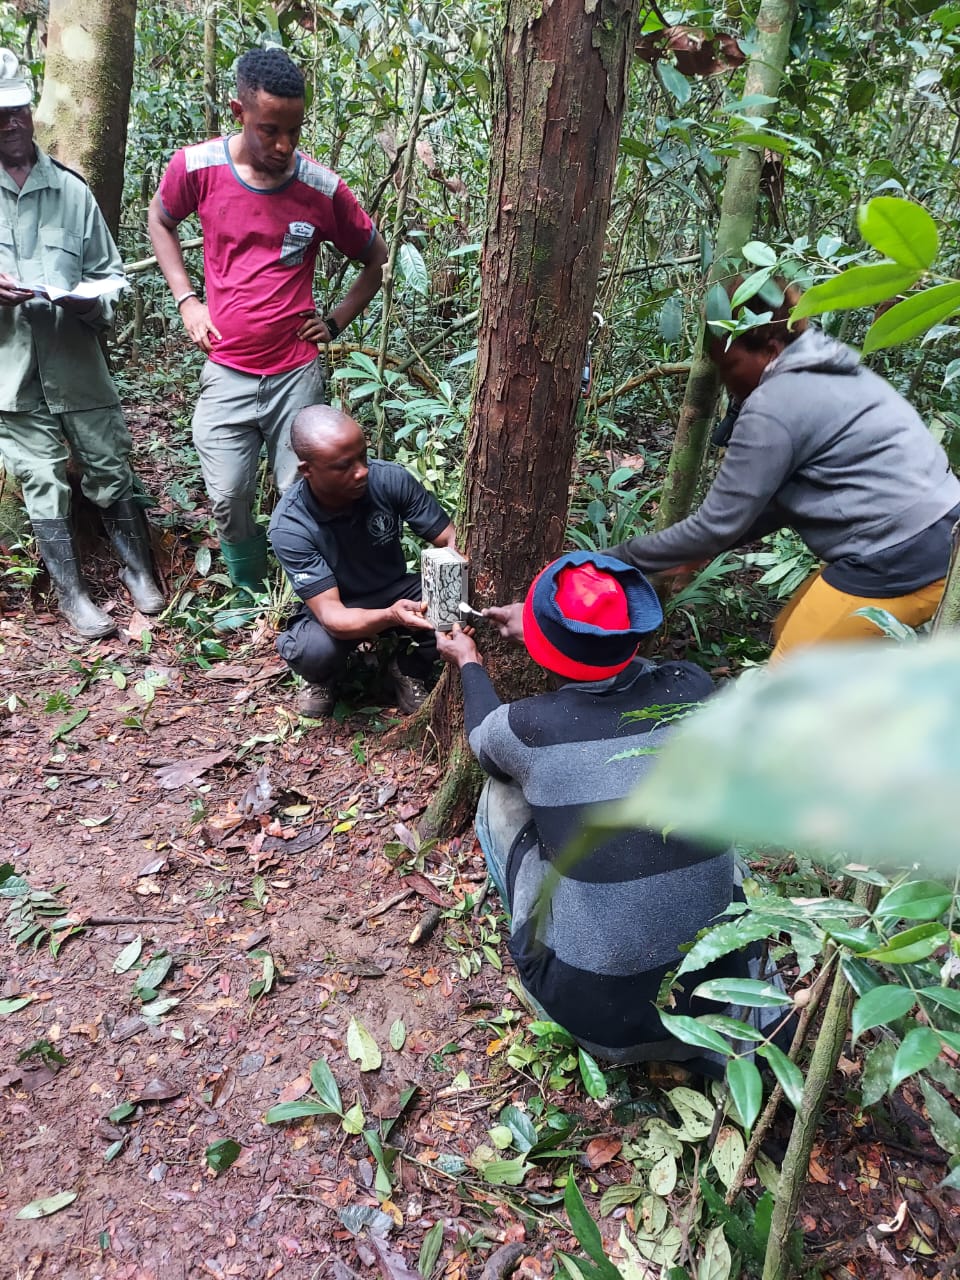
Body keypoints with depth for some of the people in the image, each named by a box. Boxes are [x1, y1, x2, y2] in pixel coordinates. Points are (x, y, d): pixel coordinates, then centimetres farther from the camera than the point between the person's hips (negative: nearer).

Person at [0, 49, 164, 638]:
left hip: (79, 364, 0)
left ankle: (139, 570, 28)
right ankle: (74, 595, 19)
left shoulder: (71, 188, 4)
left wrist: (97, 306, -12)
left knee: (112, 472, 8)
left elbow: (111, 270, 9)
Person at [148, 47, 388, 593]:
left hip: (296, 373, 0)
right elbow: (161, 222, 15)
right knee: (228, 499, -1)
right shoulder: (197, 167, -6)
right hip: (227, 372, 1)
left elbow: (377, 259, 9)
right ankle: (248, 594, 27)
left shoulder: (323, 188, -8)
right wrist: (187, 301, 4)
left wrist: (334, 323, 2)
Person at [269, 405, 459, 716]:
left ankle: (409, 669, 3)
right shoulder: (289, 526, -28)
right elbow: (329, 613, -33)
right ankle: (322, 678, 4)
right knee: (313, 649, -37)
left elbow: (449, 537, -14)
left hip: (396, 593, 3)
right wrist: (390, 617, -53)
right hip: (338, 611, -2)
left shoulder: (390, 479, -21)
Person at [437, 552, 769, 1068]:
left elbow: (485, 736, 12)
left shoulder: (531, 726, -15)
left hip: (596, 1011, -2)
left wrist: (469, 663, 31)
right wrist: (536, 627, 29)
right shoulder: (693, 691, -8)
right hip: (719, 981, 3)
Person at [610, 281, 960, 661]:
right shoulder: (824, 372, 15)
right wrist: (699, 551, 14)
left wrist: (625, 556, -1)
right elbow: (779, 500, 16)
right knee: (790, 634, 20)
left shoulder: (774, 406, -16)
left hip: (900, 561, -10)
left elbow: (717, 523, -12)